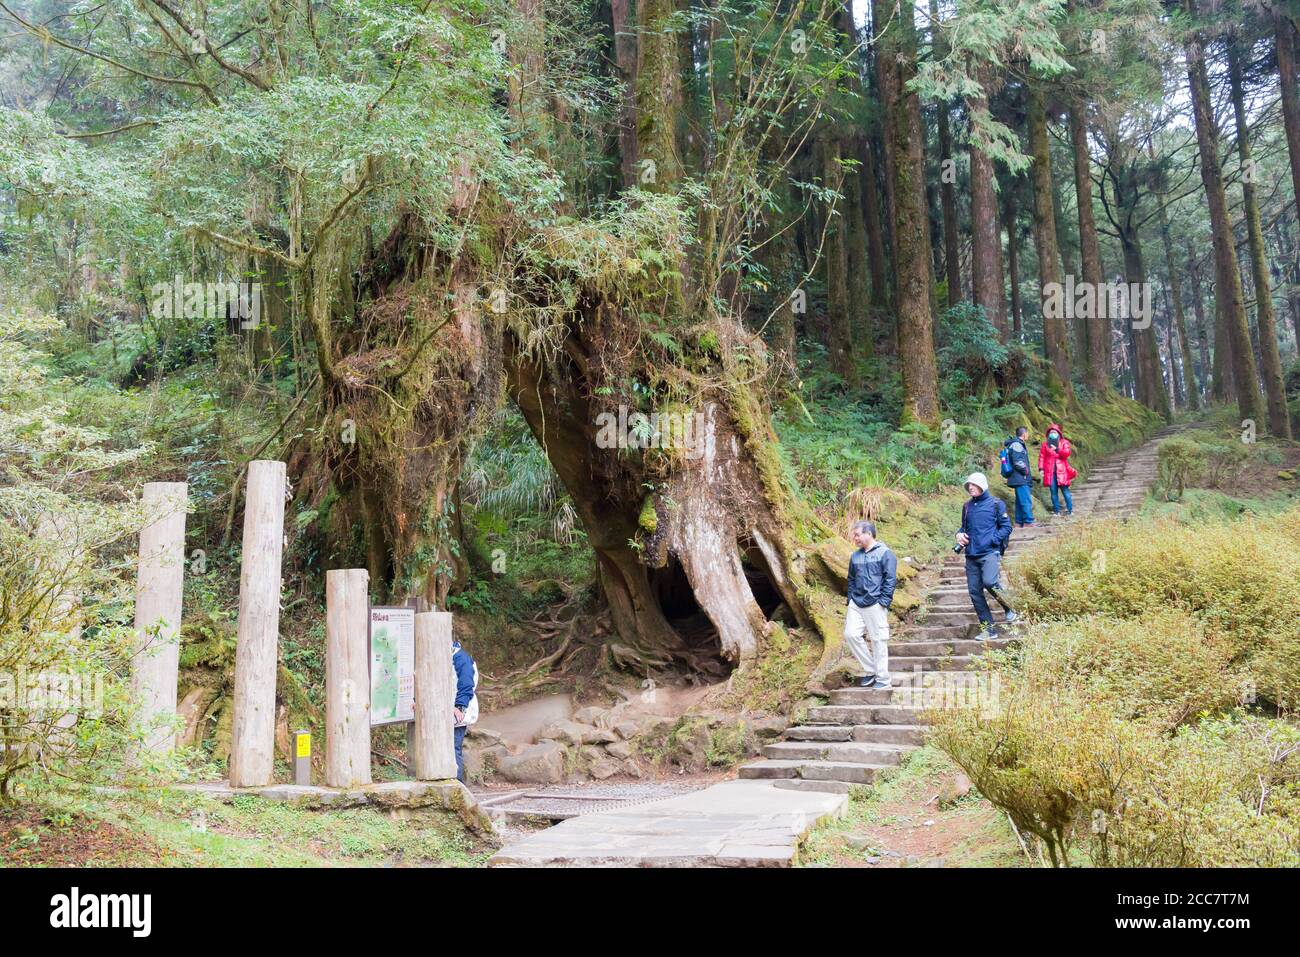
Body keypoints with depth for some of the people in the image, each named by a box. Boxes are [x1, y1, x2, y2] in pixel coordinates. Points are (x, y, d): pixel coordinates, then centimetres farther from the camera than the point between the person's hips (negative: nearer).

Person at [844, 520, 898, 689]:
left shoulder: (884, 553, -4)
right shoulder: (855, 556, 15)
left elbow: (890, 579, -7)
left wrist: (883, 601, -12)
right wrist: (850, 599, 12)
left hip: (875, 604, -6)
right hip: (856, 604, 6)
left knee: (878, 640, -3)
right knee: (851, 634, -3)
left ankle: (883, 679, 7)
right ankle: (871, 671, 12)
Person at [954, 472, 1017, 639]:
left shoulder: (996, 504, 0)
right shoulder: (967, 507, 15)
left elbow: (1006, 527, -1)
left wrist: (991, 541, -14)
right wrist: (960, 534, 4)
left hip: (990, 552, -6)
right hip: (971, 555, 6)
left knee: (990, 582, -27)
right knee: (974, 592, 1)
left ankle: (1009, 609, 2)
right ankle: (988, 630, 10)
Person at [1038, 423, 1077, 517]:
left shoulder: (1064, 443, 7)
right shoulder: (1045, 445, 10)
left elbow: (1067, 453, -9)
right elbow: (1041, 457, 5)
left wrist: (1057, 449, -17)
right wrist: (1041, 469, -4)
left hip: (1061, 471, -2)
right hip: (1050, 472, 2)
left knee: (1065, 490, -4)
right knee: (1053, 492, 3)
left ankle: (1070, 510, 4)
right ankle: (1056, 510, 10)